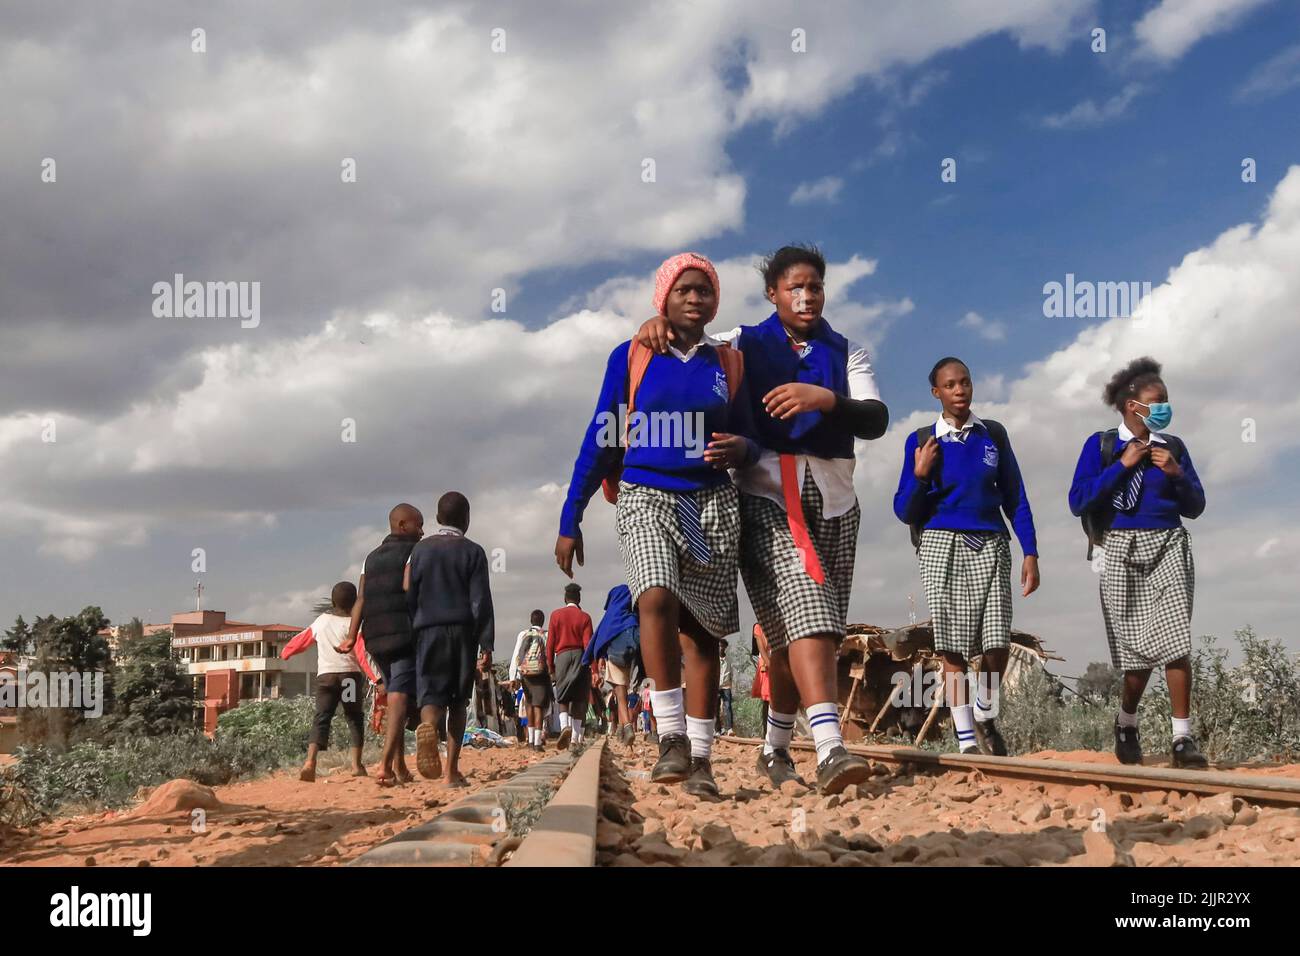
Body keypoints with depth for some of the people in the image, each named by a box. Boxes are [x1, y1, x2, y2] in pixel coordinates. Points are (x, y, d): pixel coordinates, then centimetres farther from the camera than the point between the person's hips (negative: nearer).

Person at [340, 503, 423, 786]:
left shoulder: (371, 558, 19)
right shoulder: (413, 553, 0)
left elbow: (361, 599, 9)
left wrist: (352, 635, 2)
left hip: (375, 638, 7)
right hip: (405, 635, -7)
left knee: (393, 699, 15)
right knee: (400, 699, -11)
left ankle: (400, 767, 16)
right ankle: (386, 764, -23)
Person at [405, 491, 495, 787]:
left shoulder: (420, 550, 8)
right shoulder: (472, 552, 1)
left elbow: (408, 596, 6)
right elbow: (481, 601, -5)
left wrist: (413, 634, 13)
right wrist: (486, 645, -5)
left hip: (428, 632, 1)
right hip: (463, 631, -1)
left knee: (431, 695, -4)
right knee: (458, 701, 10)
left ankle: (428, 727, -40)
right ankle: (452, 770, 7)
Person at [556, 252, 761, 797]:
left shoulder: (729, 363, 10)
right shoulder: (631, 357, 4)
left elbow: (749, 439, 17)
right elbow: (600, 442, 5)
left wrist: (740, 448, -9)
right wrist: (570, 520, 2)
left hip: (712, 501, 2)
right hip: (645, 496, -2)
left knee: (701, 629, 1)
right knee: (657, 598, -27)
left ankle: (700, 756, 7)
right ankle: (672, 736, -18)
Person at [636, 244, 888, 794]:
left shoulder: (847, 354, 15)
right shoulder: (742, 345, 13)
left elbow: (876, 420, -1)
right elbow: (682, 353, 15)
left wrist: (826, 399, -20)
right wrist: (656, 326, -8)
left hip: (832, 501, 3)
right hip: (765, 495, -3)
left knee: (808, 631, 4)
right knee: (806, 613, -22)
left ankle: (776, 748, 23)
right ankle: (830, 750, -31)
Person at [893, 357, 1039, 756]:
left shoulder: (994, 434, 10)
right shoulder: (921, 441, 4)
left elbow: (1015, 498, 12)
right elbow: (904, 512, 4)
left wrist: (1030, 553, 5)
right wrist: (920, 476, -13)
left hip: (990, 544, 1)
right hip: (942, 544, -1)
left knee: (997, 644, -8)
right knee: (953, 648, -4)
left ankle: (985, 715, 20)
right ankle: (966, 739, 5)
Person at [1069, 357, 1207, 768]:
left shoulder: (1172, 446, 9)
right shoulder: (1101, 445, 1)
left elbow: (1195, 507, 10)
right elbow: (1078, 501, -9)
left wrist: (1177, 473, -8)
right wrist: (1122, 465, -13)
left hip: (1167, 547, 2)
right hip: (1122, 550, -2)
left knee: (1175, 641, -12)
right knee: (1138, 646, 2)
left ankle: (1183, 737, -7)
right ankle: (1127, 722, 28)